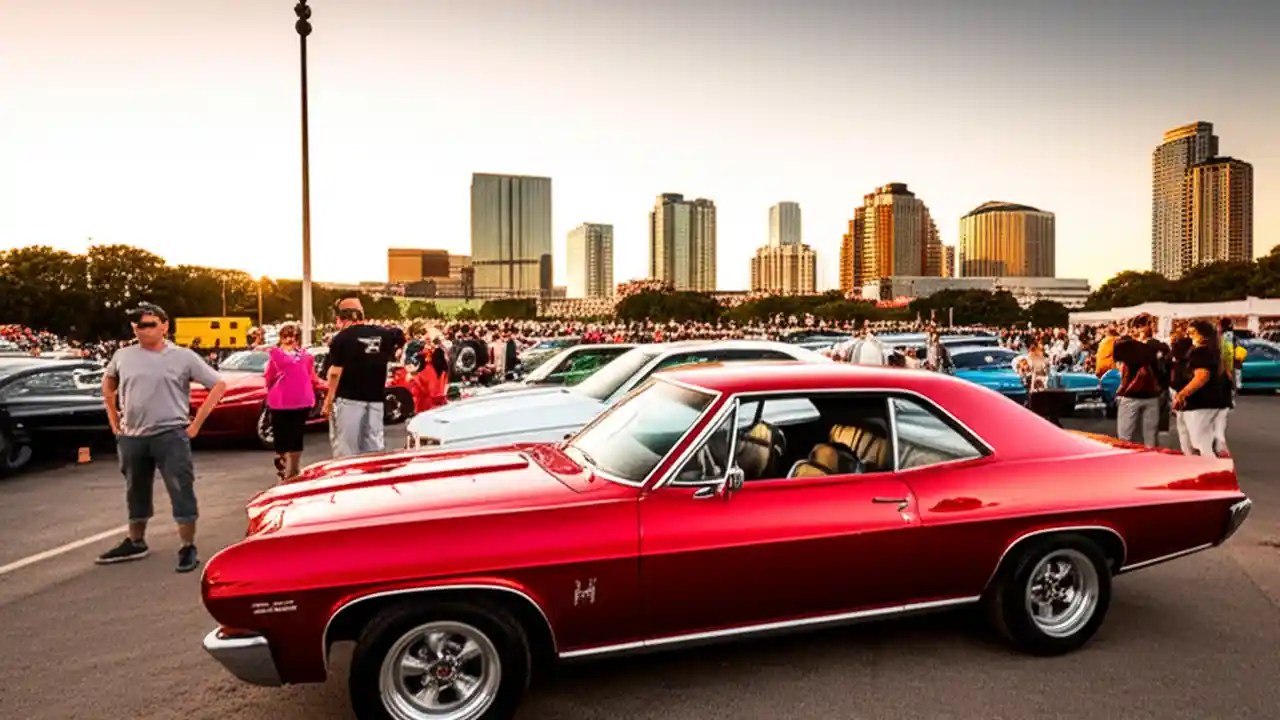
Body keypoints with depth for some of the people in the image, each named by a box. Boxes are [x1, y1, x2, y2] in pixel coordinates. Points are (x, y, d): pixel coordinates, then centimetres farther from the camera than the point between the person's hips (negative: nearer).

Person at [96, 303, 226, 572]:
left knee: (181, 491, -6)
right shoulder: (123, 356, 6)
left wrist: (196, 424, -9)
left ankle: (188, 548, 1)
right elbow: (107, 382, 25)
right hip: (131, 437, 5)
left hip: (170, 435, -4)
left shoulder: (183, 357, -6)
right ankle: (135, 543, 34)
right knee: (136, 493, 18)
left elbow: (219, 385, -6)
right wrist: (114, 420, 15)